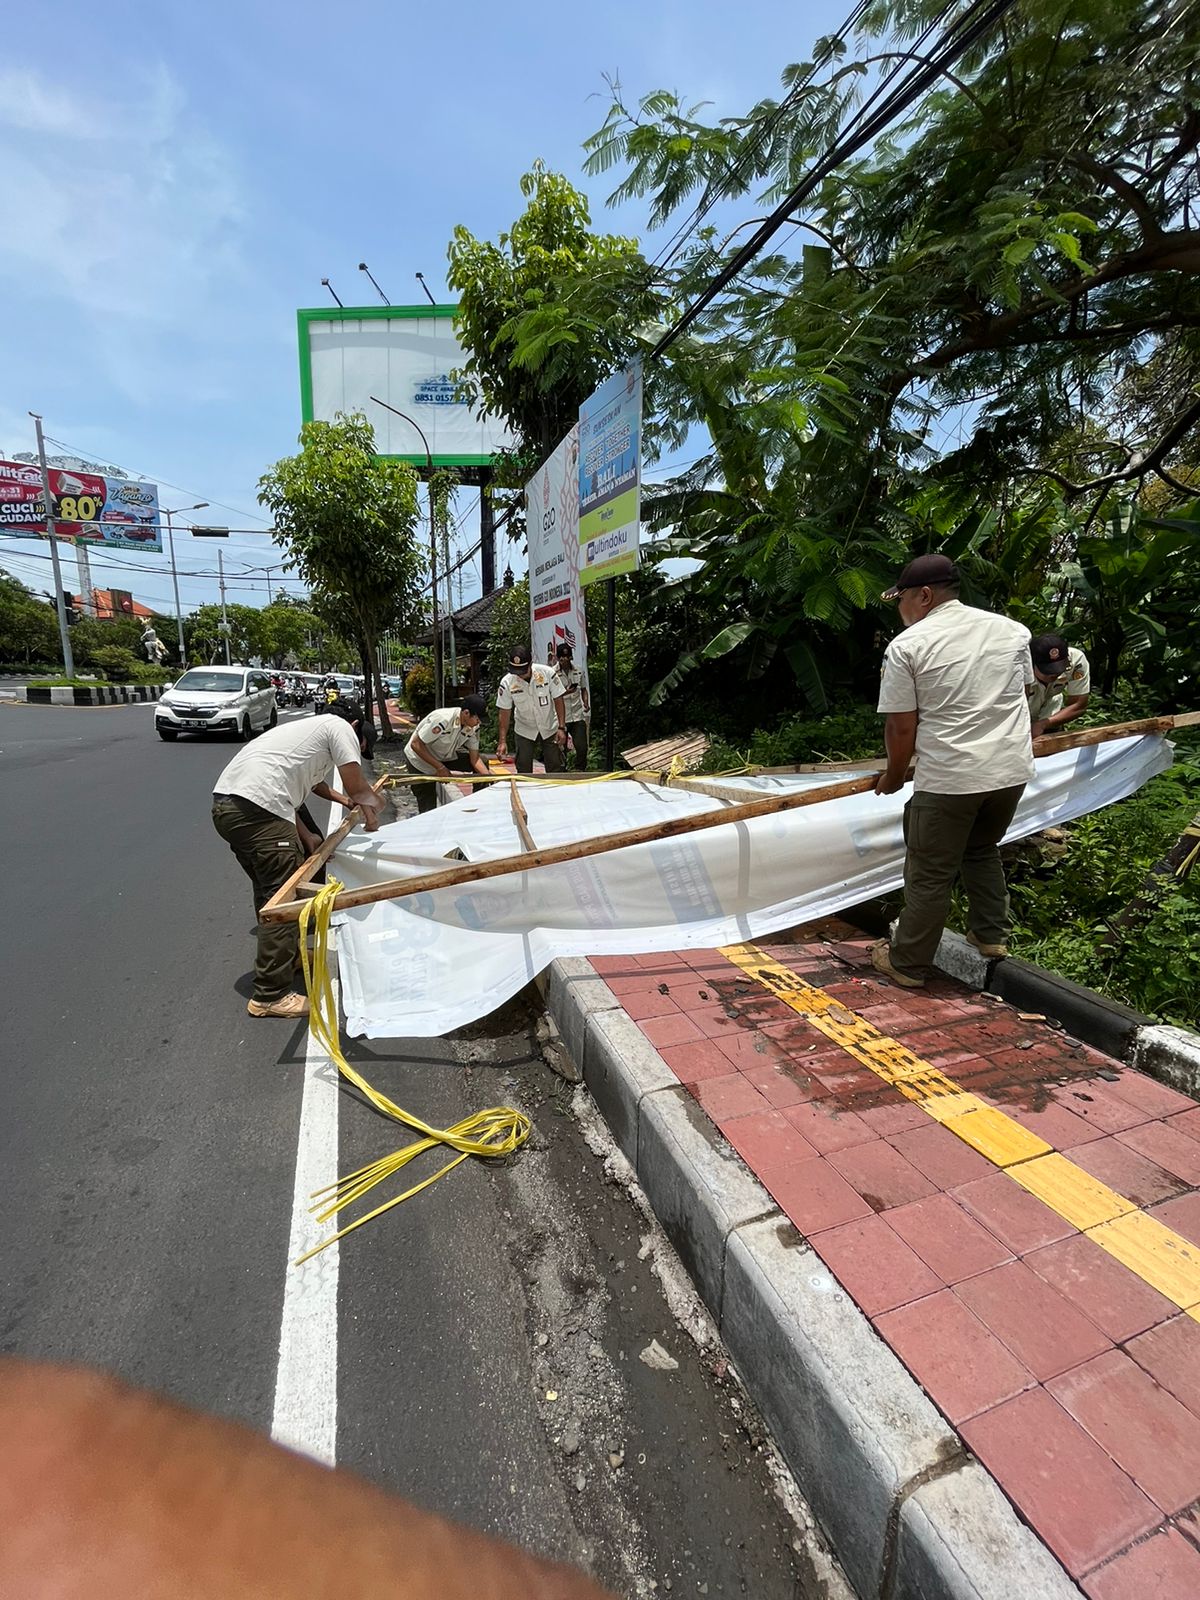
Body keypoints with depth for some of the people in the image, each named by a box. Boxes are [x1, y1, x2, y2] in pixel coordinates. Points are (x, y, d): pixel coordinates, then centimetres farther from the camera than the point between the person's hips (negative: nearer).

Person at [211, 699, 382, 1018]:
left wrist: (345, 800, 60)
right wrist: (372, 807, 22)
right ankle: (270, 997, 1)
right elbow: (358, 788, 1)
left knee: (271, 892, 24)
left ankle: (289, 954, 39)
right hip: (258, 809, -10)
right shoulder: (341, 727, 6)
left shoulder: (309, 727, 32)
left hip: (225, 803, 10)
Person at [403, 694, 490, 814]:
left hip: (445, 757, 6)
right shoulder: (442, 720, -35)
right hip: (420, 761, -6)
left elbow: (475, 759, -9)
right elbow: (416, 745, -29)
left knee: (482, 762, -7)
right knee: (428, 810, -8)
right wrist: (440, 767, -29)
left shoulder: (474, 727, -15)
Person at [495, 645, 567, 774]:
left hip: (550, 727, 0)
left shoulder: (548, 673, -20)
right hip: (524, 730, 0)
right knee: (523, 769, 4)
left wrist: (561, 728, -15)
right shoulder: (507, 682, -18)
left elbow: (558, 700, -11)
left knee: (555, 768, 6)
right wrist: (503, 741, -15)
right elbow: (505, 712, -11)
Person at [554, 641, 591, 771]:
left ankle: (580, 771, 16)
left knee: (582, 747, -2)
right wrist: (565, 692, -21)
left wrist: (586, 703, 0)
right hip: (560, 717, -2)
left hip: (578, 715, 3)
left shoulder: (578, 671, 6)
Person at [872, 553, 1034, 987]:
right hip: (1013, 770, 6)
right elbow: (1020, 695, 20)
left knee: (929, 874, 4)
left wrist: (893, 775, 7)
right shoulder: (1011, 629, 8)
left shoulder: (907, 646, -8)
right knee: (983, 852, 28)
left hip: (948, 778, -6)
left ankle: (905, 965, 16)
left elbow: (901, 726, -8)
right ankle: (991, 934, 36)